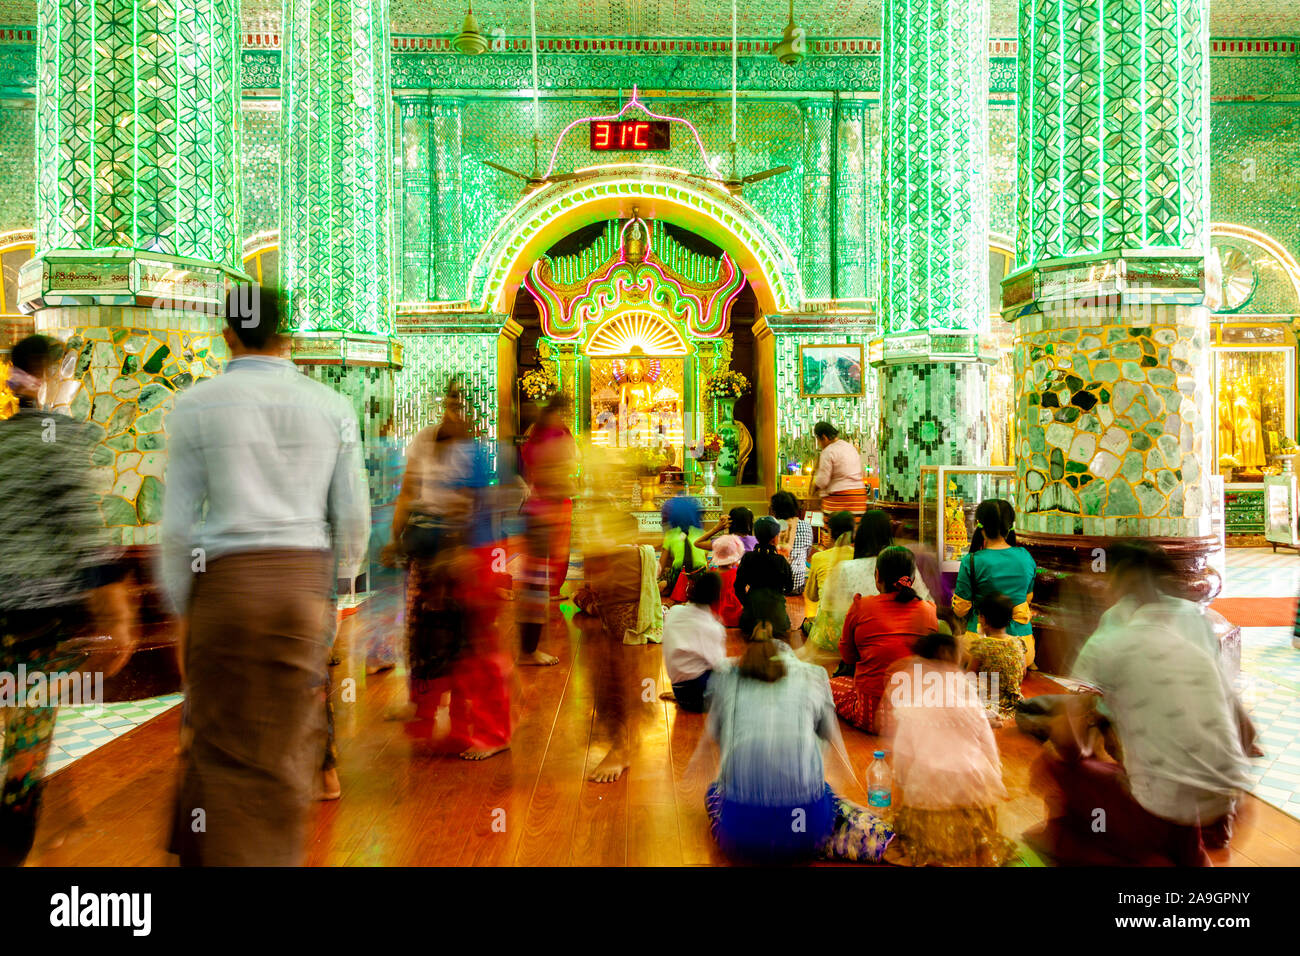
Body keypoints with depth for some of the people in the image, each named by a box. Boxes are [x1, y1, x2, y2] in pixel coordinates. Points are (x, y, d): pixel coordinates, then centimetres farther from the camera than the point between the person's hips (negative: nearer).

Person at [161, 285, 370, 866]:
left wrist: (181, 607, 8)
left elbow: (178, 522, -3)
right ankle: (278, 855, 24)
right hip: (304, 579, 2)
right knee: (289, 744, 13)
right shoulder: (332, 407, 4)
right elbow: (354, 516, 3)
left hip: (223, 580, -1)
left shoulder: (194, 405, -1)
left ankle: (212, 853, 17)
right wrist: (336, 590, 17)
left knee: (220, 743, 10)